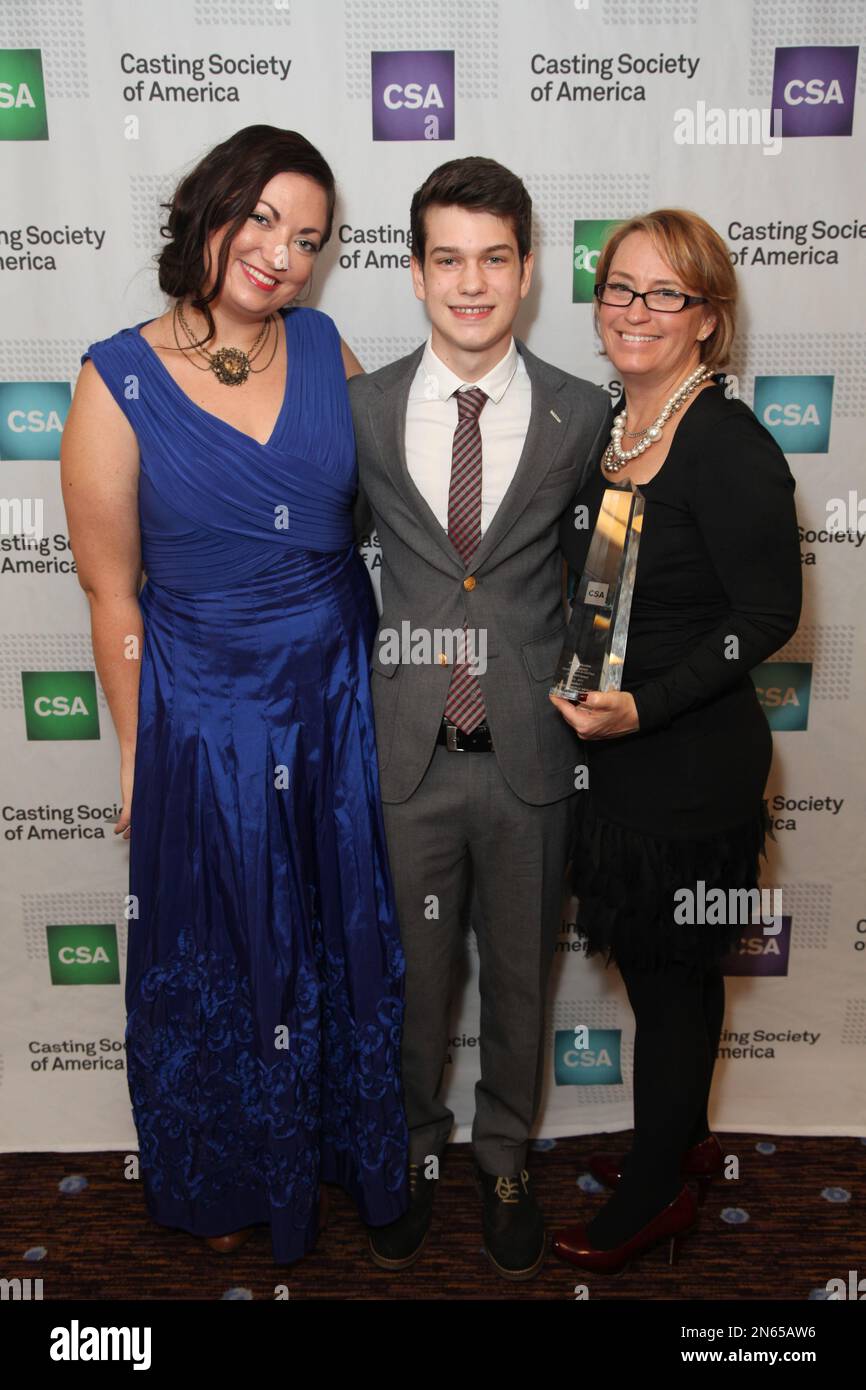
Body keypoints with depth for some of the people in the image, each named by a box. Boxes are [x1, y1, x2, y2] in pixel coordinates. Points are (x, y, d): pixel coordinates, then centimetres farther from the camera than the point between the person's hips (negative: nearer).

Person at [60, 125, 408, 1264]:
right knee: (225, 956, 17)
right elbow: (112, 592, -7)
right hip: (206, 719, -3)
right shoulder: (120, 380, -11)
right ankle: (233, 1179, 46)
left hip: (340, 701, 3)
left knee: (348, 942, 19)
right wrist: (139, 758, -2)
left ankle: (348, 1142, 48)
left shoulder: (325, 347, -2)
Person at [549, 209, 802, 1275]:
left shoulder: (728, 446, -18)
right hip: (618, 756, 8)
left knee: (669, 973, 8)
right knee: (666, 966, 21)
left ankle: (655, 1196, 29)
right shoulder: (607, 428, 6)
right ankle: (682, 1139, 43)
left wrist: (642, 706, -23)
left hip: (691, 765, -7)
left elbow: (768, 614, -19)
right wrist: (591, 699, 5)